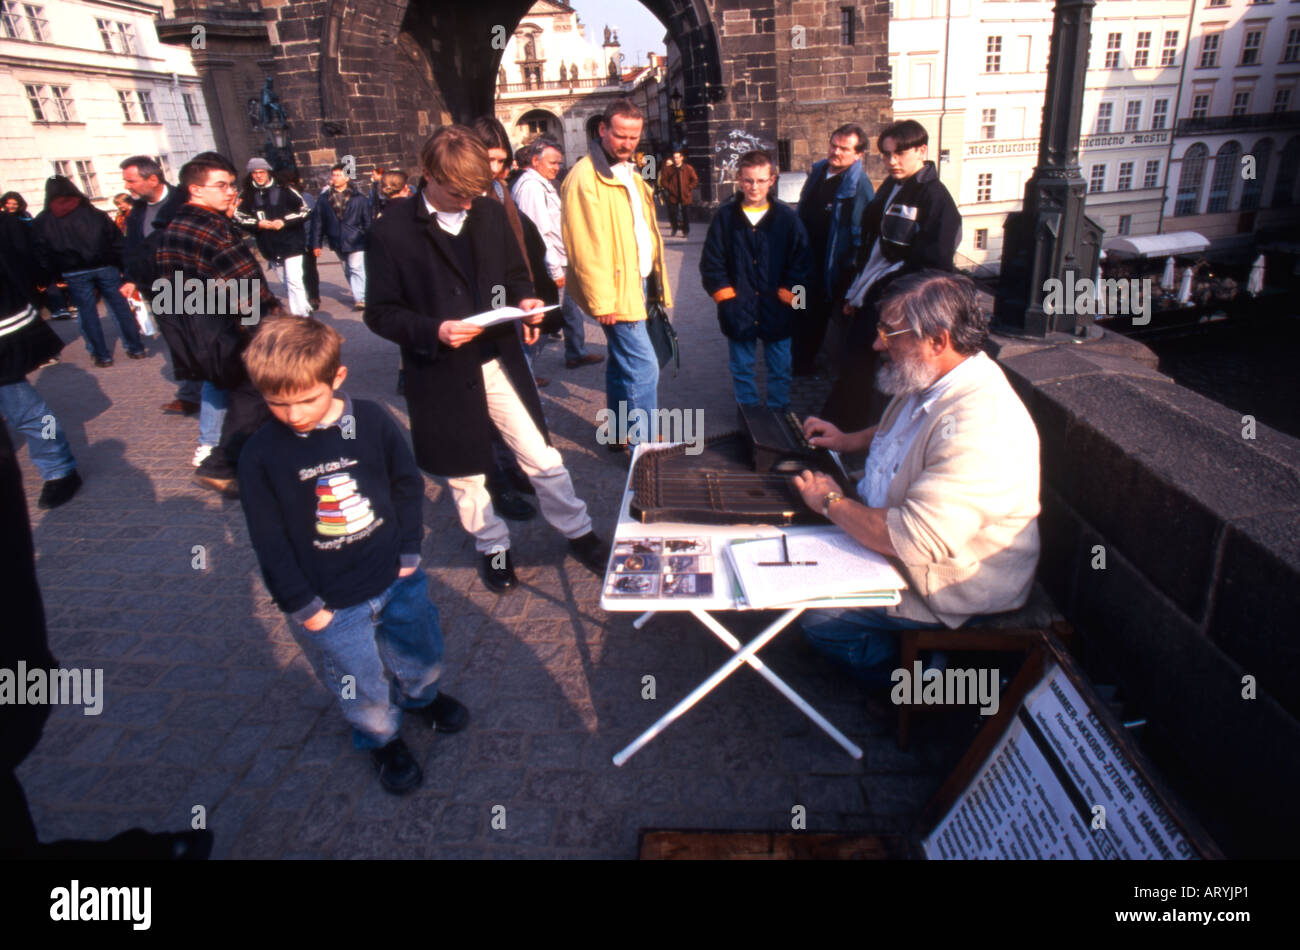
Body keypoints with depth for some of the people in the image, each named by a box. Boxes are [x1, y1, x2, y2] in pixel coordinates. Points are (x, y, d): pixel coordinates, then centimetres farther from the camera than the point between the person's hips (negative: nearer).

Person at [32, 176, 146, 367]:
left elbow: (42, 254, 2)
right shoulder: (95, 213, 5)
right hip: (105, 267, 1)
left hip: (74, 273, -1)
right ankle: (136, 348, 6)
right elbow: (117, 241, 2)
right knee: (120, 307, 5)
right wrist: (124, 267, 5)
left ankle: (101, 355, 7)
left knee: (87, 312, 5)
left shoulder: (41, 222, 5)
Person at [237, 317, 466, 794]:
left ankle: (421, 695, 56)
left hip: (398, 576, 2)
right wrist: (302, 606, -7)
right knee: (362, 684, 13)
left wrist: (408, 553, -2)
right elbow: (270, 542, -8)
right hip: (334, 602, -2)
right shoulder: (260, 454, -16)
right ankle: (383, 740, 43)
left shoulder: (372, 420, -14)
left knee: (420, 650, 23)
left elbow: (408, 484, -1)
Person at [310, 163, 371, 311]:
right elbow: (317, 222, 7)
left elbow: (367, 221, 2)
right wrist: (316, 244, 4)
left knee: (356, 268, -14)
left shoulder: (358, 198, -1)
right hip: (337, 242, 4)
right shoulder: (324, 199, 6)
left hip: (356, 241, -4)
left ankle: (360, 298, -16)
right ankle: (358, 295, 29)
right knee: (348, 271, 15)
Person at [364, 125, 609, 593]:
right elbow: (380, 313, -8)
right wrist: (434, 331, -25)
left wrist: (524, 299, -8)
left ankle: (579, 534, 28)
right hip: (442, 373, -2)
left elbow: (515, 274, 14)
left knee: (543, 458, 7)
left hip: (500, 361, 2)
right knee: (465, 475, 14)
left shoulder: (491, 213, 1)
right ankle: (493, 546, 38)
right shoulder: (393, 231, -11)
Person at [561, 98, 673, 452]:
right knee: (643, 367, -10)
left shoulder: (629, 173, 16)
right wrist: (602, 301, -21)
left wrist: (654, 281, 17)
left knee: (622, 362, 17)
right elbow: (584, 247, -19)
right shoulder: (585, 177, -14)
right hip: (615, 288, -9)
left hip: (636, 282, 9)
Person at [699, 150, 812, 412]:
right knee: (742, 369, 11)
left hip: (777, 311, 0)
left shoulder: (787, 218, 0)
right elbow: (710, 265, 1)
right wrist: (729, 300, -6)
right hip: (738, 312, 1)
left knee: (779, 369, 10)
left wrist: (785, 298, -7)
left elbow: (801, 264, 1)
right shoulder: (725, 217, 0)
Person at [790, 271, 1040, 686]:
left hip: (957, 586, -9)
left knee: (819, 617, -12)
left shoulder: (980, 428, -35)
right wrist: (848, 440, 8)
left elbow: (915, 540, -38)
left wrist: (832, 503, -25)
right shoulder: (931, 382, -2)